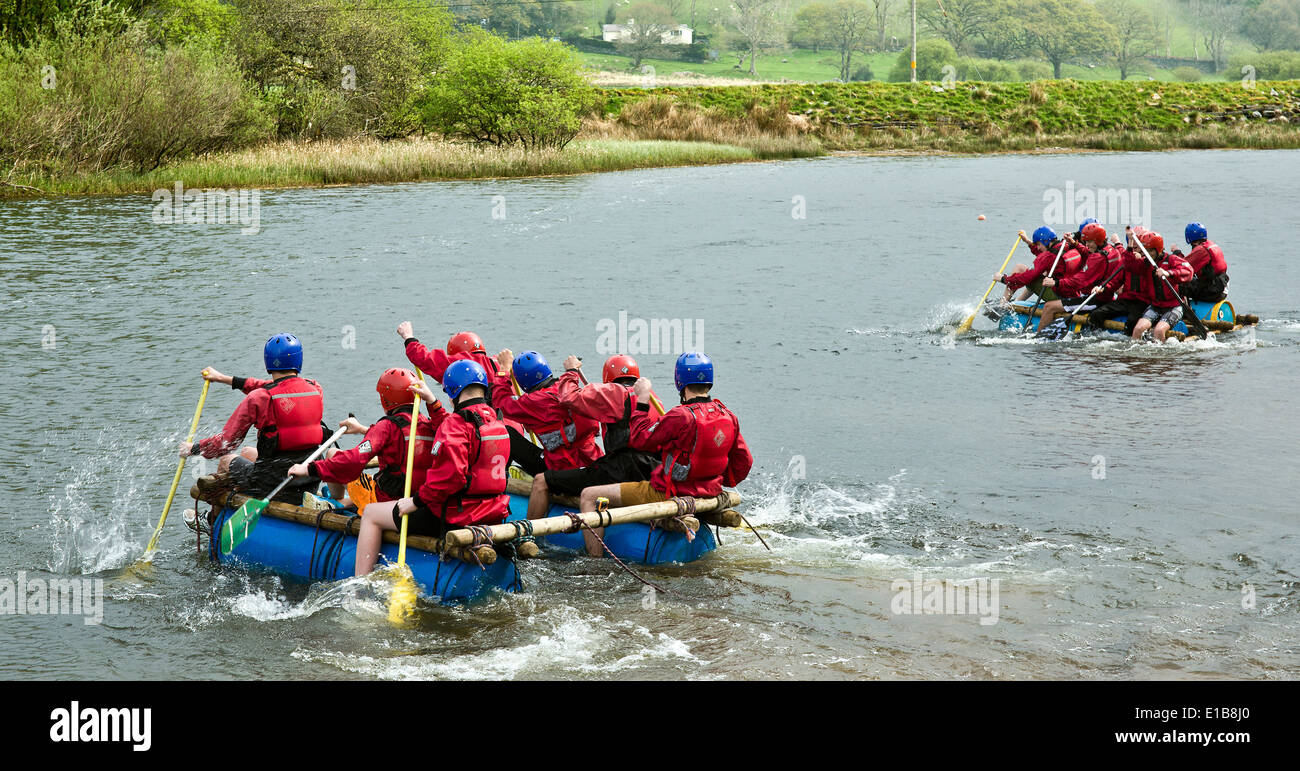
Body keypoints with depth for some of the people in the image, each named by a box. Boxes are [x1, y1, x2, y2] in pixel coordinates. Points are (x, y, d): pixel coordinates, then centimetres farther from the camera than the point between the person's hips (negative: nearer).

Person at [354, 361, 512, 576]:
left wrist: (416, 501, -18)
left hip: (456, 517, -9)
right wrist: (432, 402, 32)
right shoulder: (496, 420, 9)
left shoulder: (457, 422, -18)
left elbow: (450, 474, -28)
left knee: (370, 513, 7)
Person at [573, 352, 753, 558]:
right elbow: (744, 462, 6)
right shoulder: (729, 417, -3)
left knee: (588, 496, -2)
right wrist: (719, 482, 22)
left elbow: (640, 439, -13)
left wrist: (642, 400, -5)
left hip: (667, 495, -8)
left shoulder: (681, 416, -24)